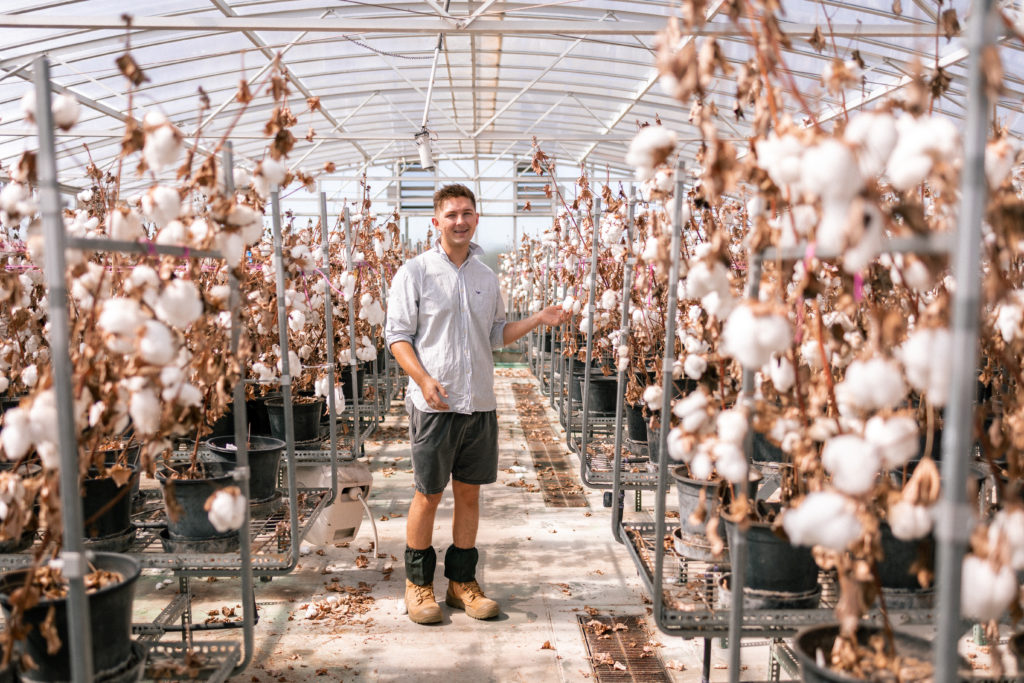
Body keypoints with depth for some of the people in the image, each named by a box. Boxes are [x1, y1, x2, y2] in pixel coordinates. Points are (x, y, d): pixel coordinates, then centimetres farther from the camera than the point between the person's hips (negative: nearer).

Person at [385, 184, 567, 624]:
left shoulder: (486, 277, 12)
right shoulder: (415, 272, -3)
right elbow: (397, 336, -5)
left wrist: (539, 319, 4)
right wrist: (424, 379, -19)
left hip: (480, 403, 4)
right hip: (434, 403, -4)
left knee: (469, 492, 11)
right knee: (428, 494, 4)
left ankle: (462, 581, 25)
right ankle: (418, 583, 21)